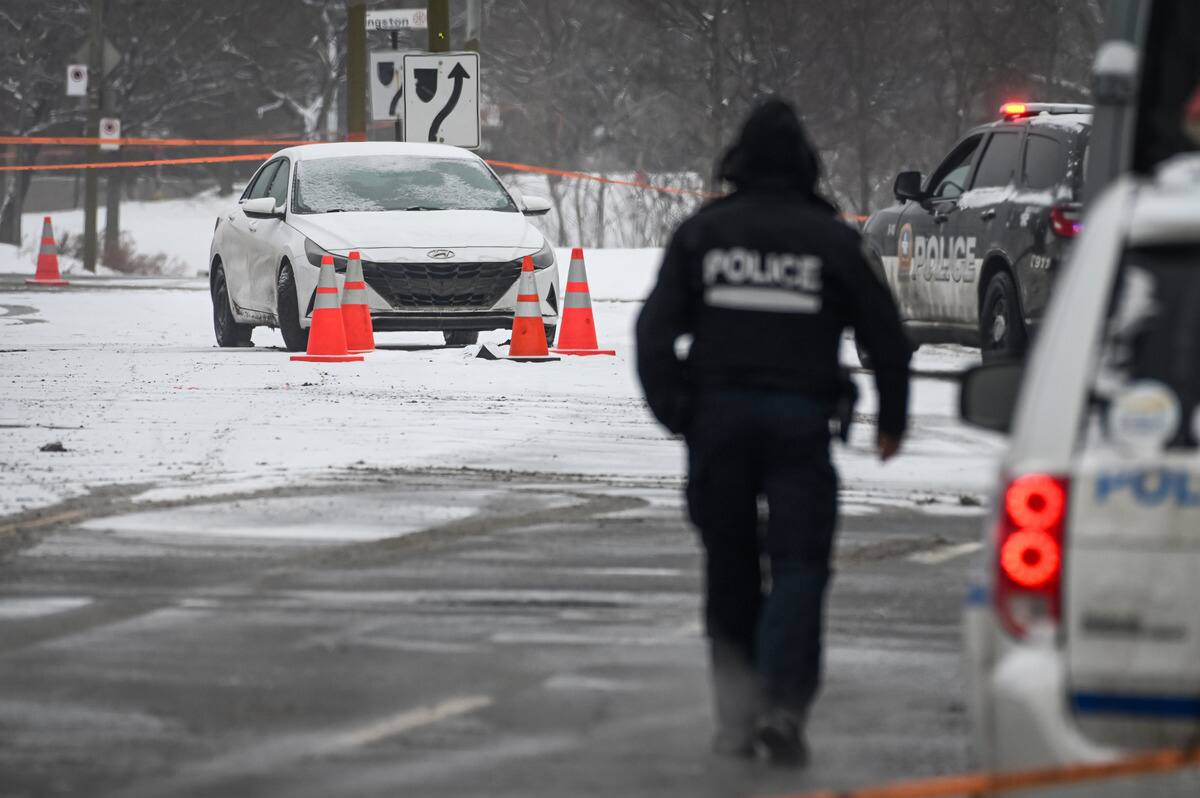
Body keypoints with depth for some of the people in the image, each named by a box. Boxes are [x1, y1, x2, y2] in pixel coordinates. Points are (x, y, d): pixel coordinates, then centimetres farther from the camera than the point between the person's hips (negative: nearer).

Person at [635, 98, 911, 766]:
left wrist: (670, 409, 4)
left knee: (730, 564, 11)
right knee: (799, 562, -2)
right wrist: (893, 418, 17)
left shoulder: (702, 234, 5)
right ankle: (784, 702, -19)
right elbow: (884, 331, 7)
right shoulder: (831, 239, 2)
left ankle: (738, 711, 10)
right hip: (800, 416, -2)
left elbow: (656, 329, 0)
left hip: (718, 413, 2)